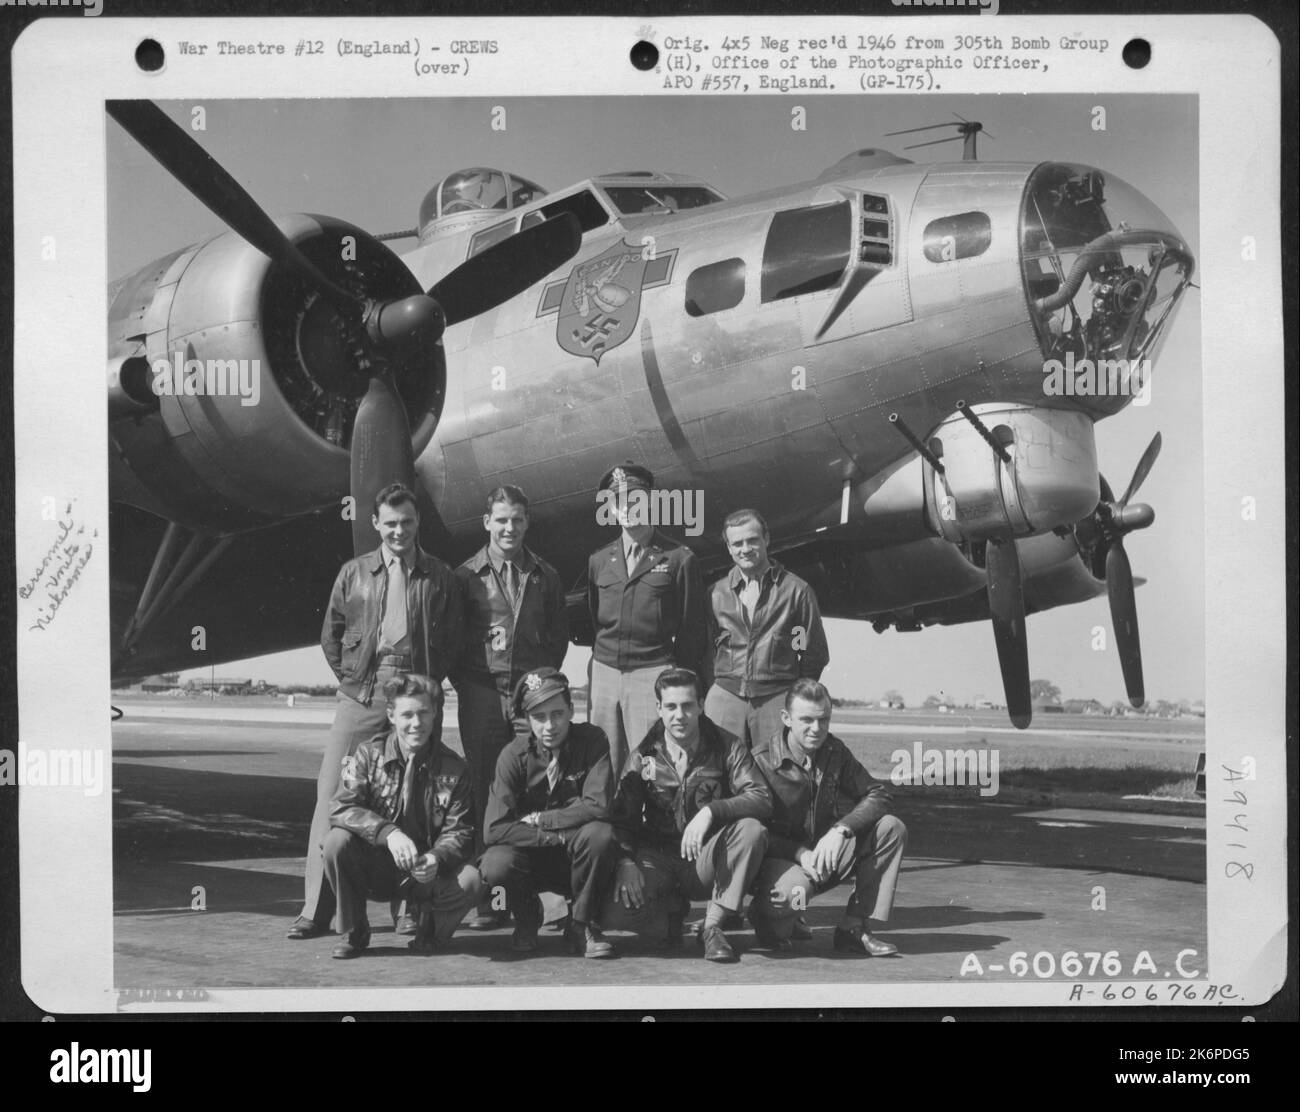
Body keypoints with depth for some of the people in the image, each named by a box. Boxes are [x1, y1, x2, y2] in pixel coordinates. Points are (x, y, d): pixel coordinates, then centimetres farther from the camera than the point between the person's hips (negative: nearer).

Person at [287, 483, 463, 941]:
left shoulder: (439, 576, 8)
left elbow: (451, 640, 9)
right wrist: (349, 678, 7)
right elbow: (330, 634, 15)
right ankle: (316, 908, -2)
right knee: (333, 791, -5)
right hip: (361, 694, 1)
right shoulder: (354, 573, 11)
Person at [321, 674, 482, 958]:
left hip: (425, 871, 0)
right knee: (337, 840, -29)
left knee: (471, 880, -29)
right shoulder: (368, 754, -4)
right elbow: (341, 808, -17)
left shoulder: (453, 769, -3)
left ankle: (428, 929, 4)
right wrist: (388, 832, -34)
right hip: (373, 868, 0)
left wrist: (436, 859, -30)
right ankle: (353, 932, -7)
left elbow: (458, 832, -6)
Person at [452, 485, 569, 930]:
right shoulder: (466, 576, 9)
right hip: (482, 693, -1)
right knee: (485, 793, -1)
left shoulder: (545, 577, 13)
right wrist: (464, 683, -1)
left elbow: (559, 635, 14)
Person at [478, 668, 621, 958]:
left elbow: (598, 807, -23)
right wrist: (559, 834, -23)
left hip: (576, 858, 0)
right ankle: (527, 918, 6)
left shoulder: (591, 741, -12)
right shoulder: (514, 755, -11)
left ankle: (582, 925, -6)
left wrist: (538, 820, -16)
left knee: (600, 834, -32)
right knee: (495, 866, -31)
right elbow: (495, 829, -18)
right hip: (531, 856, 0)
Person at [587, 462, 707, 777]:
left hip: (653, 673, -4)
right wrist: (595, 667, 15)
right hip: (604, 672, 4)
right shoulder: (599, 560, 13)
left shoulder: (680, 559, 0)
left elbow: (692, 628, 2)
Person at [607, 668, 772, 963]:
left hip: (707, 861, 0)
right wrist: (626, 862, -23)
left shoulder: (726, 747, -3)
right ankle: (672, 911, 8)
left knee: (751, 829, -32)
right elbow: (623, 816, -2)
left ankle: (712, 925, -16)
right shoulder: (644, 755, 1)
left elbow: (762, 799, -15)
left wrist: (710, 811, -31)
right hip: (658, 859, 0)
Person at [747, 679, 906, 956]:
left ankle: (854, 928, -10)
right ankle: (769, 919, 1)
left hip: (827, 853, 6)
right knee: (792, 892, -40)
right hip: (782, 859, -6)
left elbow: (878, 796, -4)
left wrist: (841, 829, -22)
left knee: (891, 828, -13)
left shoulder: (835, 752, 2)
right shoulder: (762, 762, -15)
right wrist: (801, 854, -29)